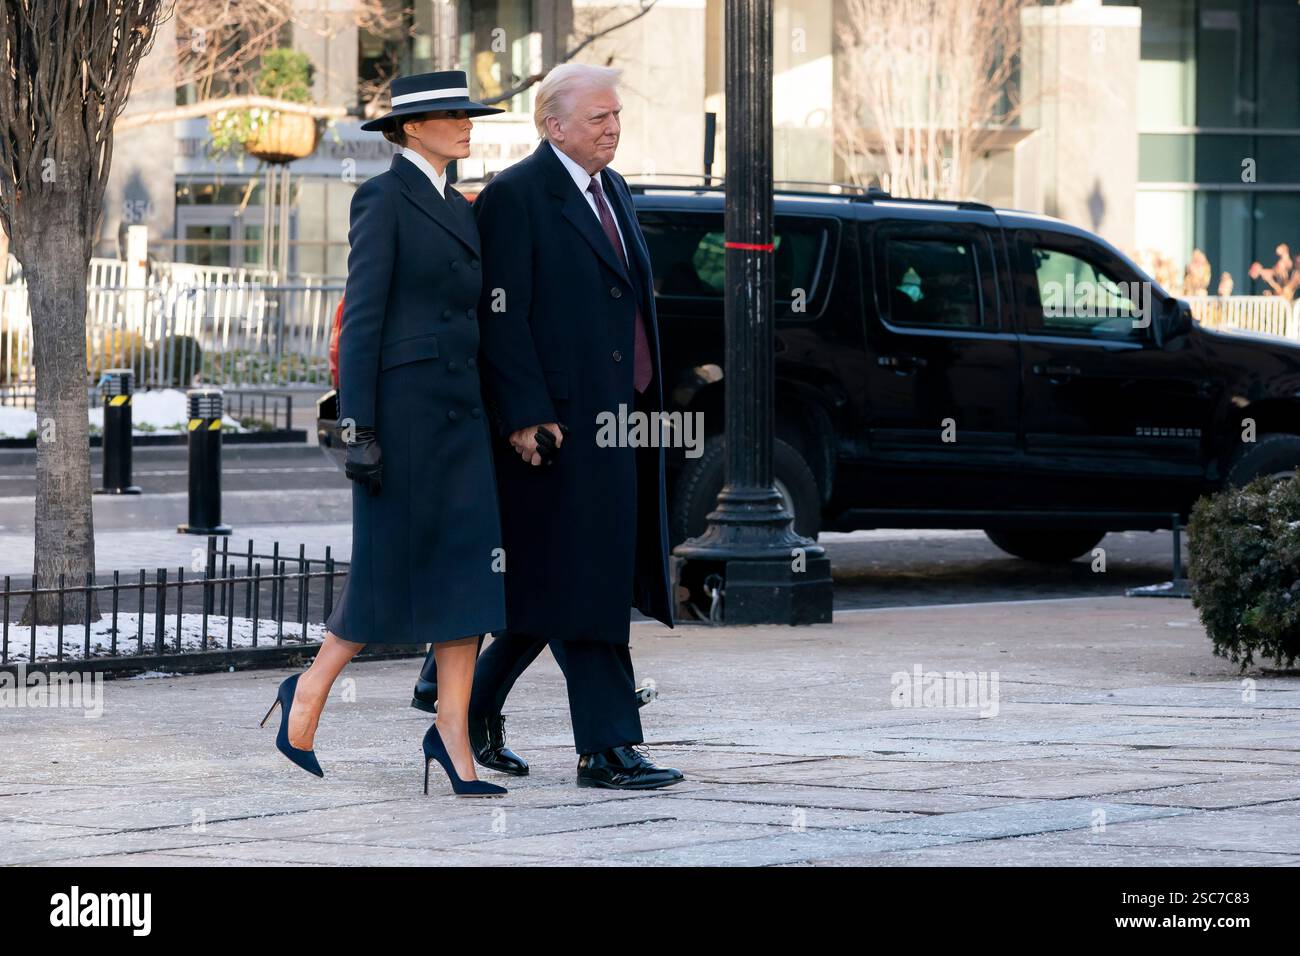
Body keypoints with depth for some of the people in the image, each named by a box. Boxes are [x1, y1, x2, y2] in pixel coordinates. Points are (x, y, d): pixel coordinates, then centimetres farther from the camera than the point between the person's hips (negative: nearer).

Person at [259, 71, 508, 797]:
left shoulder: (456, 208, 17)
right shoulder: (383, 199, -7)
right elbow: (363, 316, -12)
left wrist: (495, 418, 17)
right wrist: (359, 430, -17)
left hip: (462, 410, 7)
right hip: (402, 404, -7)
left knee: (472, 566, -1)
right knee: (395, 568, -2)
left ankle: (454, 735, -1)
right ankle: (310, 694, 17)